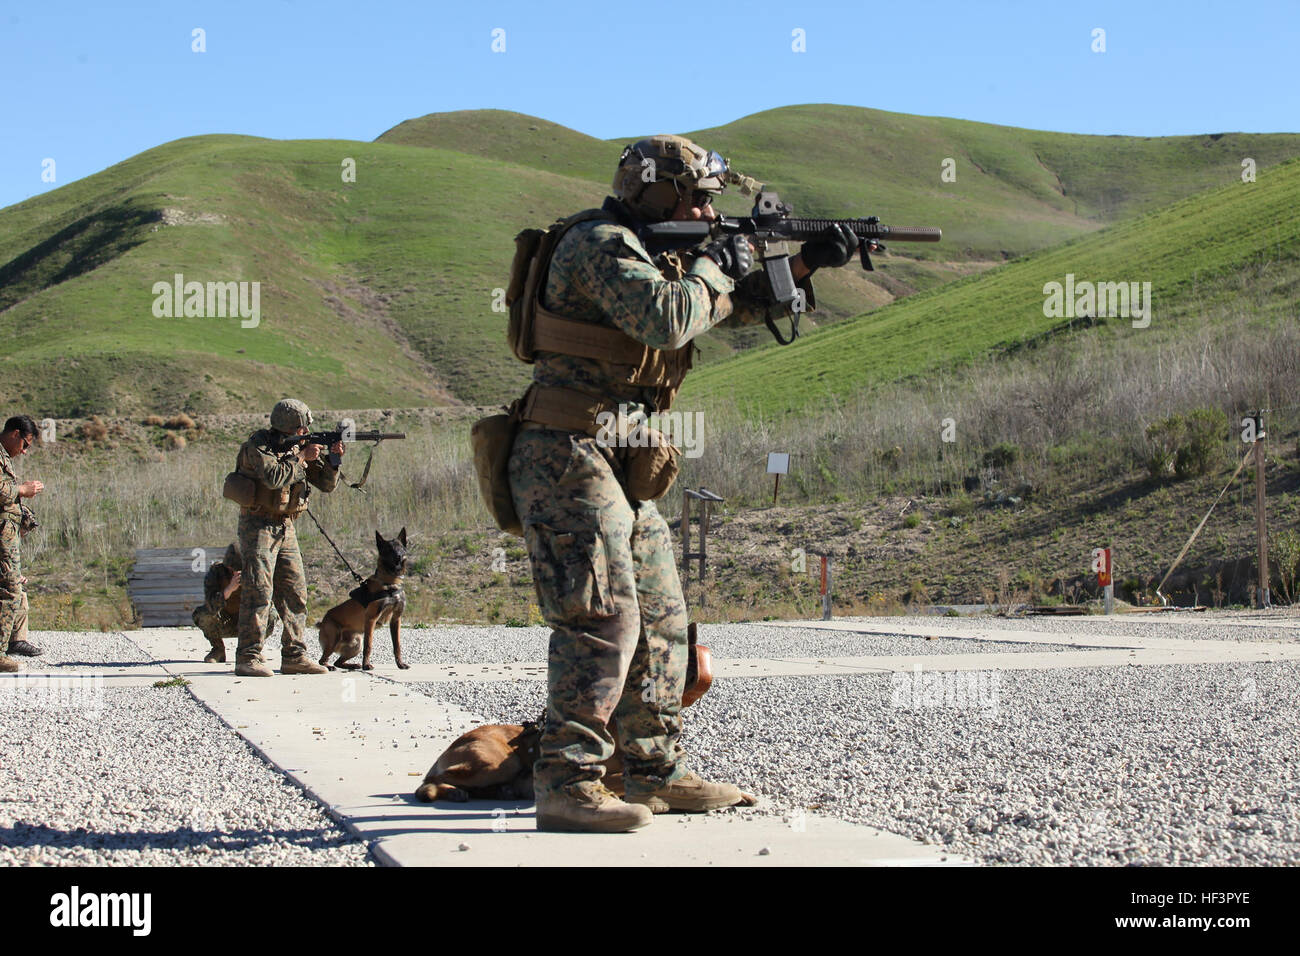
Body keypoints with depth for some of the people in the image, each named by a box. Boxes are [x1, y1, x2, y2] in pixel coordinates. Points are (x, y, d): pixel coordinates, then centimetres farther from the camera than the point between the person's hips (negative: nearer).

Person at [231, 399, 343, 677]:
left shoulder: (298, 447, 9)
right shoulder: (257, 445, -11)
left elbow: (326, 484, 10)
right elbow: (274, 477, -28)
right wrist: (302, 457, -18)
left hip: (285, 527, 7)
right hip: (258, 525, -7)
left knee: (296, 592, 6)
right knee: (259, 591, -13)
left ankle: (294, 656, 12)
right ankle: (247, 659, -12)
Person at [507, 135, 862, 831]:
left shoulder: (660, 252, 17)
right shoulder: (601, 244, -13)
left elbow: (738, 306, 27)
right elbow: (667, 320, -28)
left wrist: (806, 263, 13)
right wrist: (713, 266, -11)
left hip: (618, 468, 10)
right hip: (569, 460, -10)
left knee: (660, 623, 11)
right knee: (603, 619, -17)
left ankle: (656, 774, 19)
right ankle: (567, 787, -16)